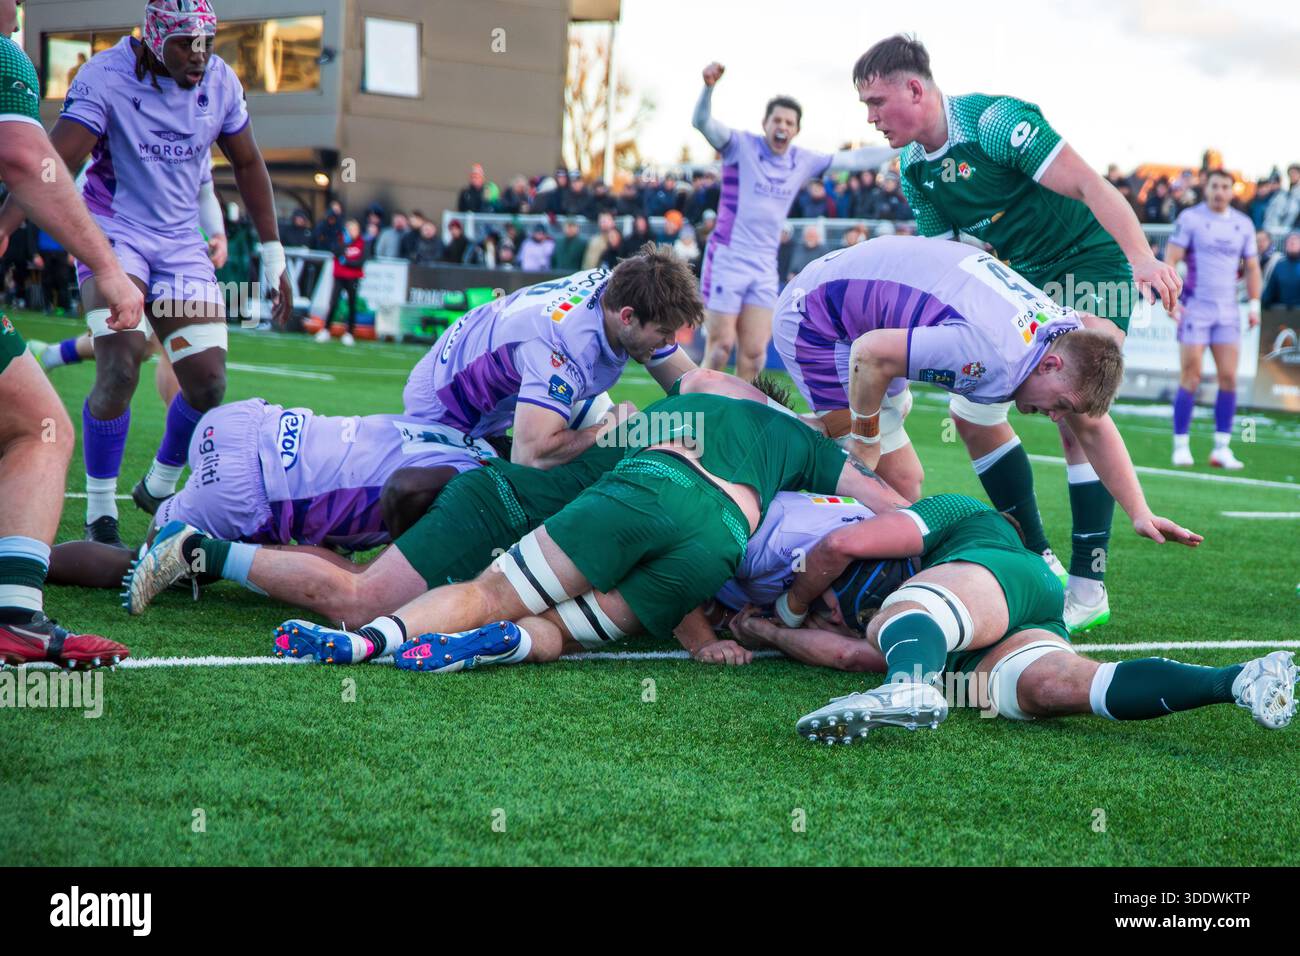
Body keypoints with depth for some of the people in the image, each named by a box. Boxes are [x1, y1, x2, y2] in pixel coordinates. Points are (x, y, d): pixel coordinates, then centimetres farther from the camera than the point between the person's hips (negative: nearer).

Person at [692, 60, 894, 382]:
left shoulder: (803, 161, 8)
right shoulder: (741, 146, -6)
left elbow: (854, 158, 16)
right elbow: (702, 122, -21)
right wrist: (709, 87, -41)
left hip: (764, 268, 5)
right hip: (726, 261, -5)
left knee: (754, 354, 2)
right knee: (721, 348, -7)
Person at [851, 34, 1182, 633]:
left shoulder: (993, 121, -24)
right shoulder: (913, 169, 0)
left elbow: (1088, 185, -28)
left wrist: (1143, 257, -40)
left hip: (1090, 266, -8)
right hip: (1022, 280, 8)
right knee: (971, 413, 4)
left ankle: (1089, 589, -11)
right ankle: (1037, 558, 16)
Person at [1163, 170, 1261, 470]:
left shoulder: (1244, 224, 10)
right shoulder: (1189, 218, -2)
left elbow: (1252, 267, 15)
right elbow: (1170, 259, -6)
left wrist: (1254, 304, 5)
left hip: (1228, 310, 4)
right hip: (1195, 308, -4)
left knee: (1228, 378, -2)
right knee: (1190, 378, -6)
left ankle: (1222, 448, 4)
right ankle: (1181, 447, 0)